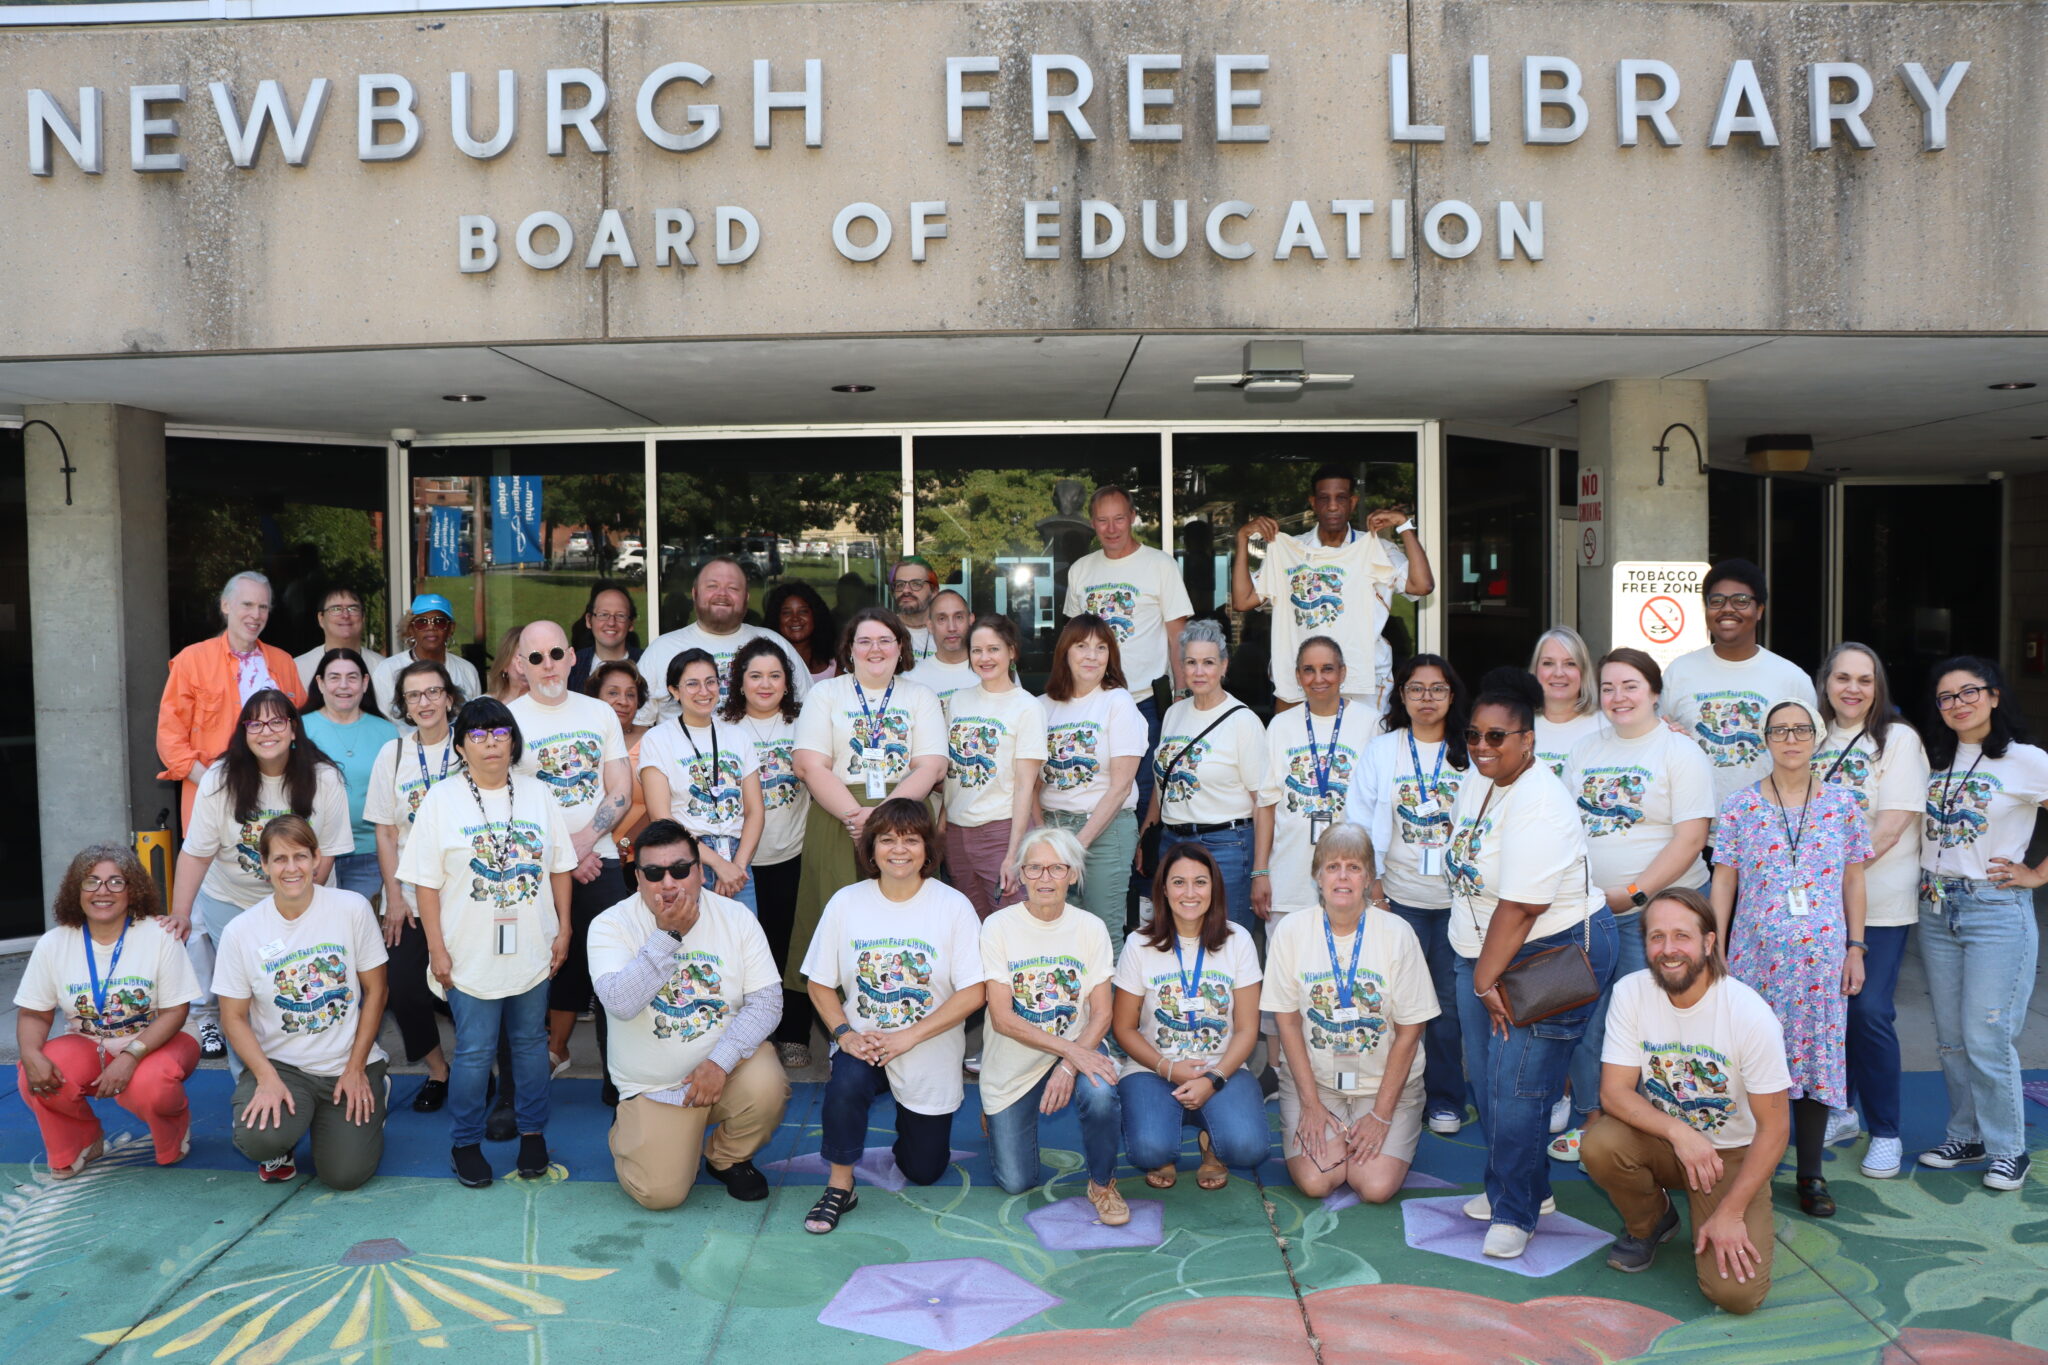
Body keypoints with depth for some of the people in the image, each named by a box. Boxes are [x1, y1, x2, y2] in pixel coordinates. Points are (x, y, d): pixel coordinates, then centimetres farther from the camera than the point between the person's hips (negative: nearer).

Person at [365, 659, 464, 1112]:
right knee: (406, 992, -2)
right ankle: (437, 1071, 20)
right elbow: (385, 832, 5)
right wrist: (394, 896, -3)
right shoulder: (393, 753, 5)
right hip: (409, 899, 2)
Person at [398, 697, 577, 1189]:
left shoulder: (538, 797, 5)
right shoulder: (441, 800, -4)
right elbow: (426, 882, -5)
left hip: (533, 954, 3)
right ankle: (465, 1142, 20)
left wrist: (563, 931, 4)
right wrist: (437, 949, -8)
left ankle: (532, 1132, 28)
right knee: (474, 1051, 3)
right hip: (471, 958, -3)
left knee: (531, 1042, 13)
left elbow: (560, 868, 9)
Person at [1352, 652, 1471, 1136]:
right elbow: (1360, 816, 6)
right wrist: (1370, 875, -1)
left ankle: (1445, 1098, 17)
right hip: (1400, 896, 0)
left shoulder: (1469, 753, 4)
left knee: (1450, 1002, 3)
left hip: (1458, 897, 0)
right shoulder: (1382, 749, 5)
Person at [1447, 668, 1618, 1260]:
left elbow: (1520, 909, -25)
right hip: (1484, 950, 9)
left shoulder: (1538, 807, -24)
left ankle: (1514, 1211, 9)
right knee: (1486, 1080, 13)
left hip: (1553, 952, -9)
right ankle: (1526, 1187, 31)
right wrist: (1479, 975, 13)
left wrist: (1486, 980, -18)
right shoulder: (1475, 780, 4)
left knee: (1518, 1087, -7)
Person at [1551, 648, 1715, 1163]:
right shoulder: (1585, 748, 12)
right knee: (1587, 1017, 7)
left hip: (1655, 910, -5)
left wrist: (1634, 893, -16)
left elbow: (1690, 839, -11)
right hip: (1588, 908, 5)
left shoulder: (1680, 753, -4)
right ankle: (1591, 1118, 21)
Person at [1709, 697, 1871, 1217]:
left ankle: (1811, 1174, 17)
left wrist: (1856, 948, 5)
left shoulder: (1841, 804, 4)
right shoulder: (1740, 808, 1)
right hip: (1757, 955, -1)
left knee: (1817, 1055, 4)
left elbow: (1854, 881, 9)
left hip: (1821, 957, 1)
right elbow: (1723, 882, 3)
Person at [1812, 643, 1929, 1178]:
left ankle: (1885, 1133, 6)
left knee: (1869, 1010, -8)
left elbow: (1892, 826, -11)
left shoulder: (1899, 739, -3)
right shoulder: (1814, 738, 10)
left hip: (1879, 901, -4)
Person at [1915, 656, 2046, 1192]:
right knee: (1951, 1038, 10)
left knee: (1987, 1038, -6)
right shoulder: (1936, 761, 10)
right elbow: (1917, 827, 20)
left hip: (1995, 910, -5)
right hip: (1936, 909, 6)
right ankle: (1967, 1137, 23)